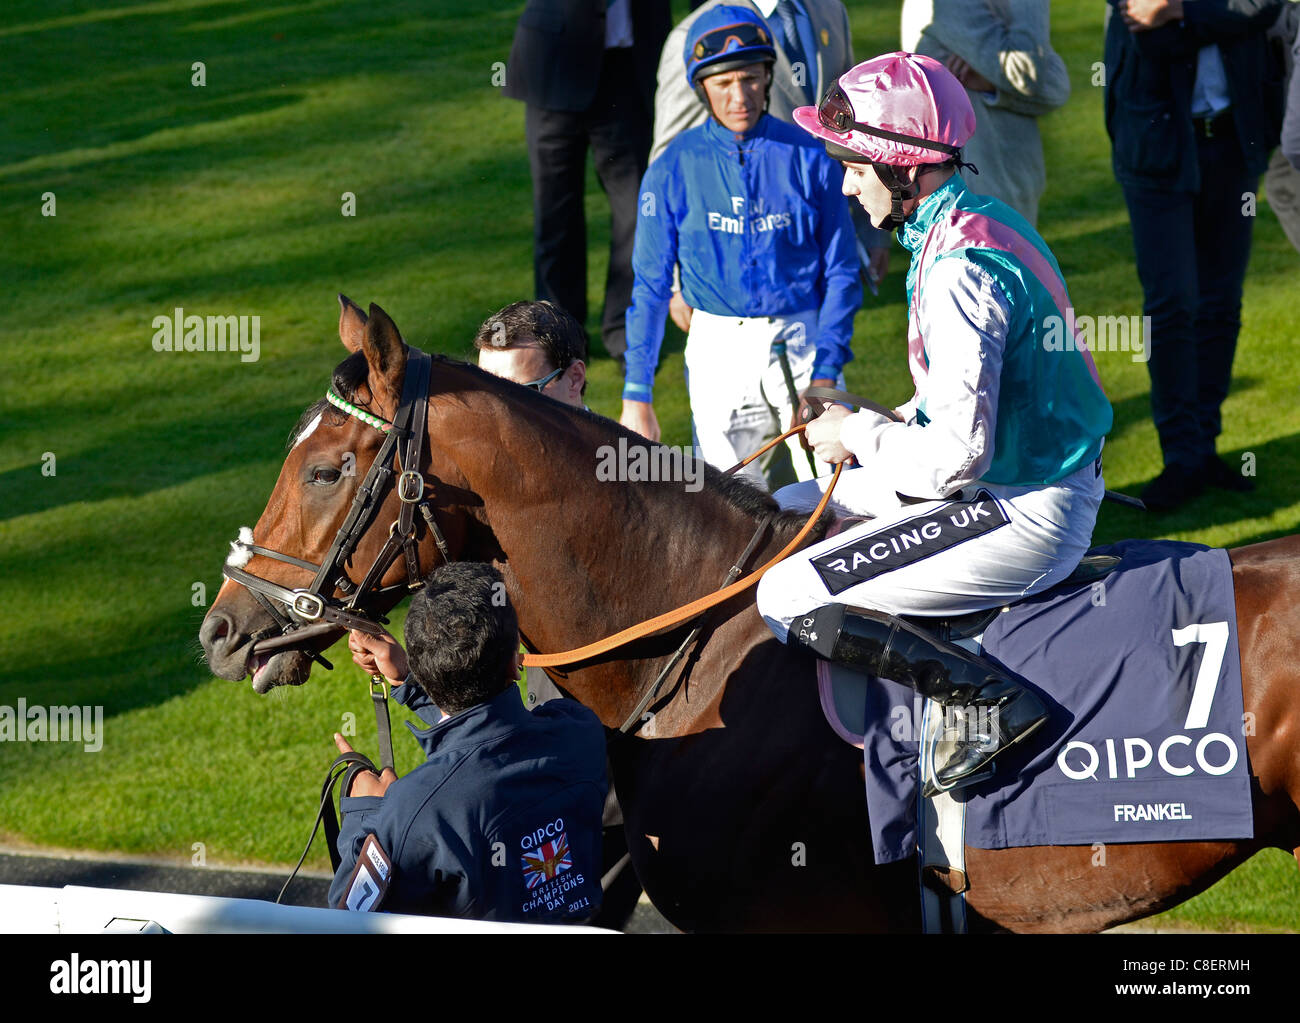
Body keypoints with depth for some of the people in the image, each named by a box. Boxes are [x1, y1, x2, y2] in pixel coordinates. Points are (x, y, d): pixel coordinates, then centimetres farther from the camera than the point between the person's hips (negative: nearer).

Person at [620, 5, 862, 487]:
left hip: (801, 340, 0)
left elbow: (841, 271, 2)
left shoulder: (808, 156, 0)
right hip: (718, 351, 0)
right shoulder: (674, 169, 0)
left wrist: (825, 373, -9)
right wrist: (637, 396, -1)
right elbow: (650, 287, 3)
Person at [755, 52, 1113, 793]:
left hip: (1022, 518, -10)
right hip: (1039, 478, 10)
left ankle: (992, 699, -15)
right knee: (788, 512, 21)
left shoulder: (958, 268, -23)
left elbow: (957, 455, -26)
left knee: (790, 601, -14)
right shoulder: (985, 222, 8)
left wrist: (860, 434, -10)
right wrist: (904, 421, 9)